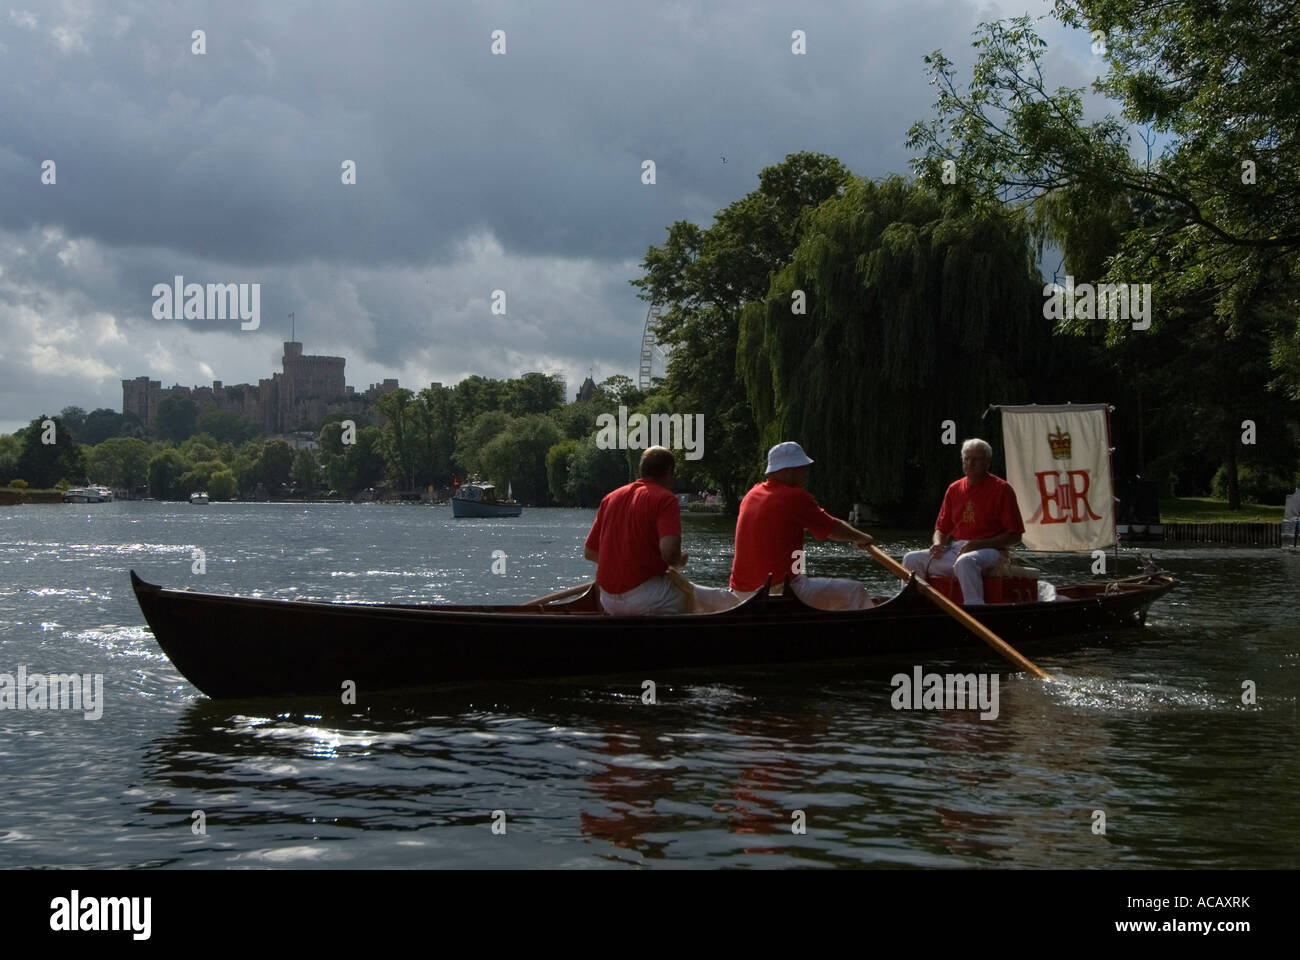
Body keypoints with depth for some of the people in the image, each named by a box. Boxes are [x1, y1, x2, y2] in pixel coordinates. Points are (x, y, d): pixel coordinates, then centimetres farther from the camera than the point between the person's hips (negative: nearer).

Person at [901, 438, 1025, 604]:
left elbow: (1014, 536, -5)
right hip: (953, 550, 6)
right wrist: (938, 544, -4)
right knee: (912, 559, -10)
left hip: (987, 550, -6)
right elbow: (941, 528, 22)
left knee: (965, 562, -40)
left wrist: (978, 544, -16)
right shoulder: (954, 489, 16)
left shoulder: (1001, 489, -1)